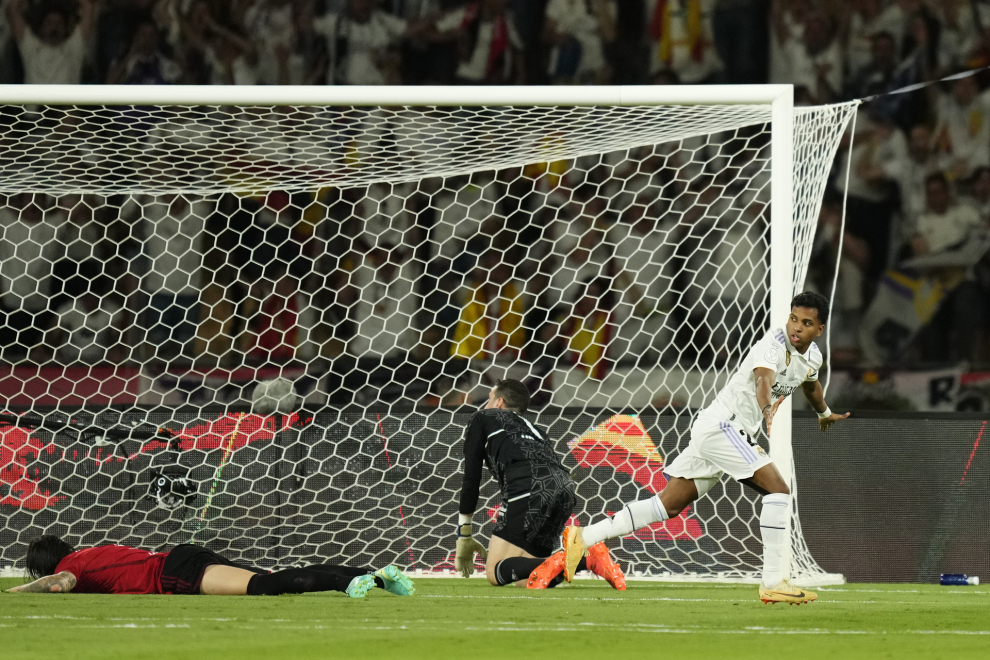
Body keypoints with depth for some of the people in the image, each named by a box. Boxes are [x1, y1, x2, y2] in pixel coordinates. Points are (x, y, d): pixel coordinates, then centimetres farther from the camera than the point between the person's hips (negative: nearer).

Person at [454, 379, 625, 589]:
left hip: (529, 490, -6)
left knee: (495, 572, -7)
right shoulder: (533, 429, 40)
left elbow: (472, 478, 17)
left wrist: (464, 536, 21)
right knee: (522, 579, 9)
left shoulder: (483, 418, 24)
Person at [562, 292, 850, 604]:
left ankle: (584, 538, 8)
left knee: (668, 505, 7)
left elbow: (811, 385, 37)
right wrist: (767, 409, -59)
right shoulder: (773, 344, -16)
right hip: (722, 425, -9)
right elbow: (763, 380, -38)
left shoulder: (813, 356, 12)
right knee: (778, 489, -18)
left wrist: (825, 413, 56)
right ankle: (773, 582, -18)